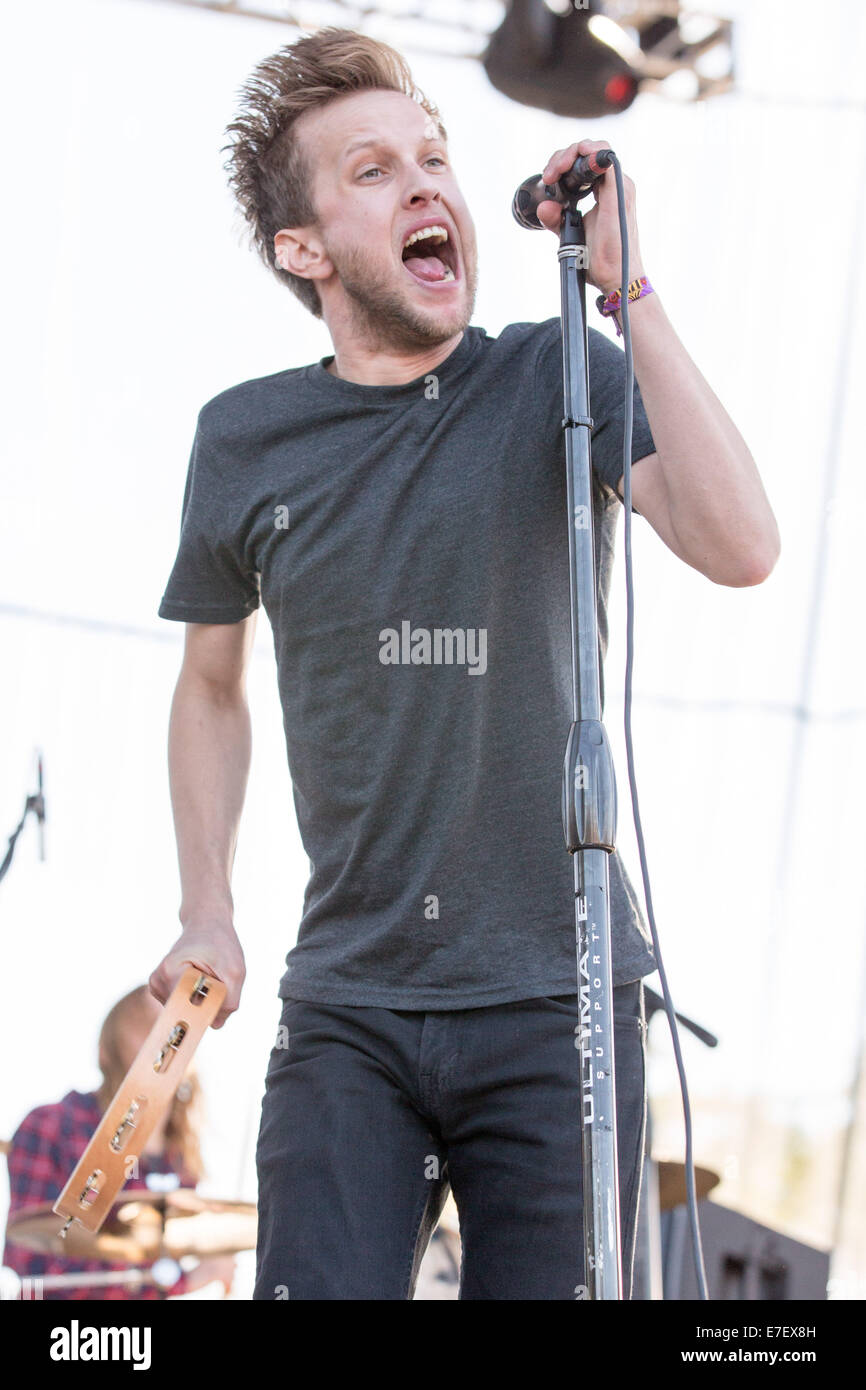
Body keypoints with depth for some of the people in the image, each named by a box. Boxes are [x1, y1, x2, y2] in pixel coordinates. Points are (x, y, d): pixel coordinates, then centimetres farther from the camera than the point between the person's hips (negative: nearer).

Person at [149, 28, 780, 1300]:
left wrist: (629, 290, -18)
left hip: (555, 999, -1)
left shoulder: (559, 380, -1)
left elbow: (740, 549, -19)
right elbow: (212, 683, 19)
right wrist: (207, 916, 10)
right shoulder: (245, 439, 5)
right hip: (347, 1005, 1)